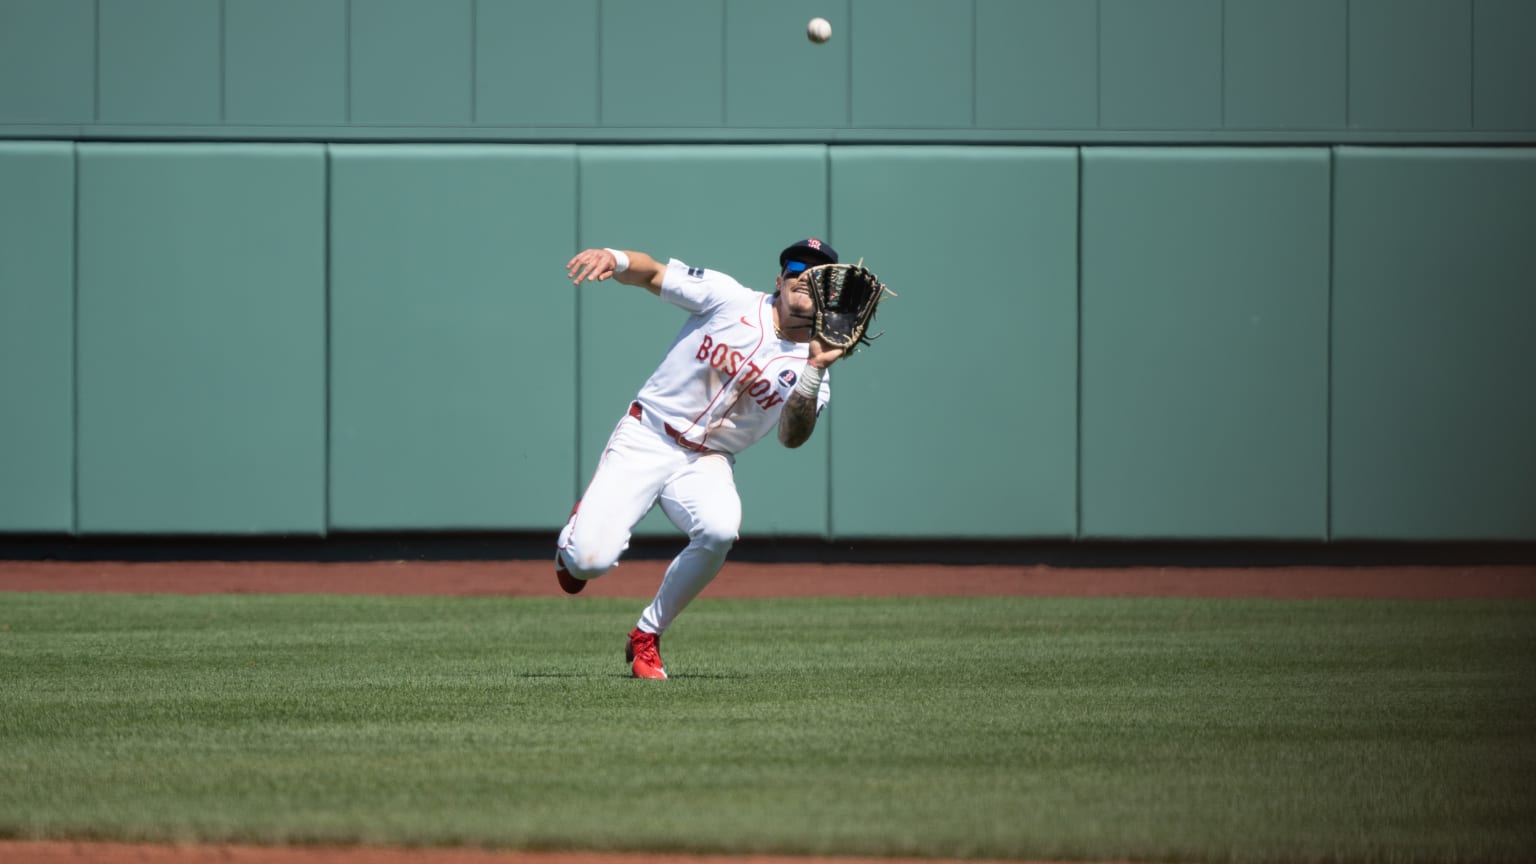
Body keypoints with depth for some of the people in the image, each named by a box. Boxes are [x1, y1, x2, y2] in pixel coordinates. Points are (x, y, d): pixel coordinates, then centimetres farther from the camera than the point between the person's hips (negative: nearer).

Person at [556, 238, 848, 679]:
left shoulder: (809, 369, -1)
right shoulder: (729, 299, -5)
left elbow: (792, 436, -15)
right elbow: (652, 273, -4)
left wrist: (813, 374, -30)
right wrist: (614, 258, -27)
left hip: (705, 464, 2)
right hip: (645, 439, -2)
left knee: (720, 528, -34)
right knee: (591, 561, -21)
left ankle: (647, 638, -11)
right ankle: (579, 529, 22)